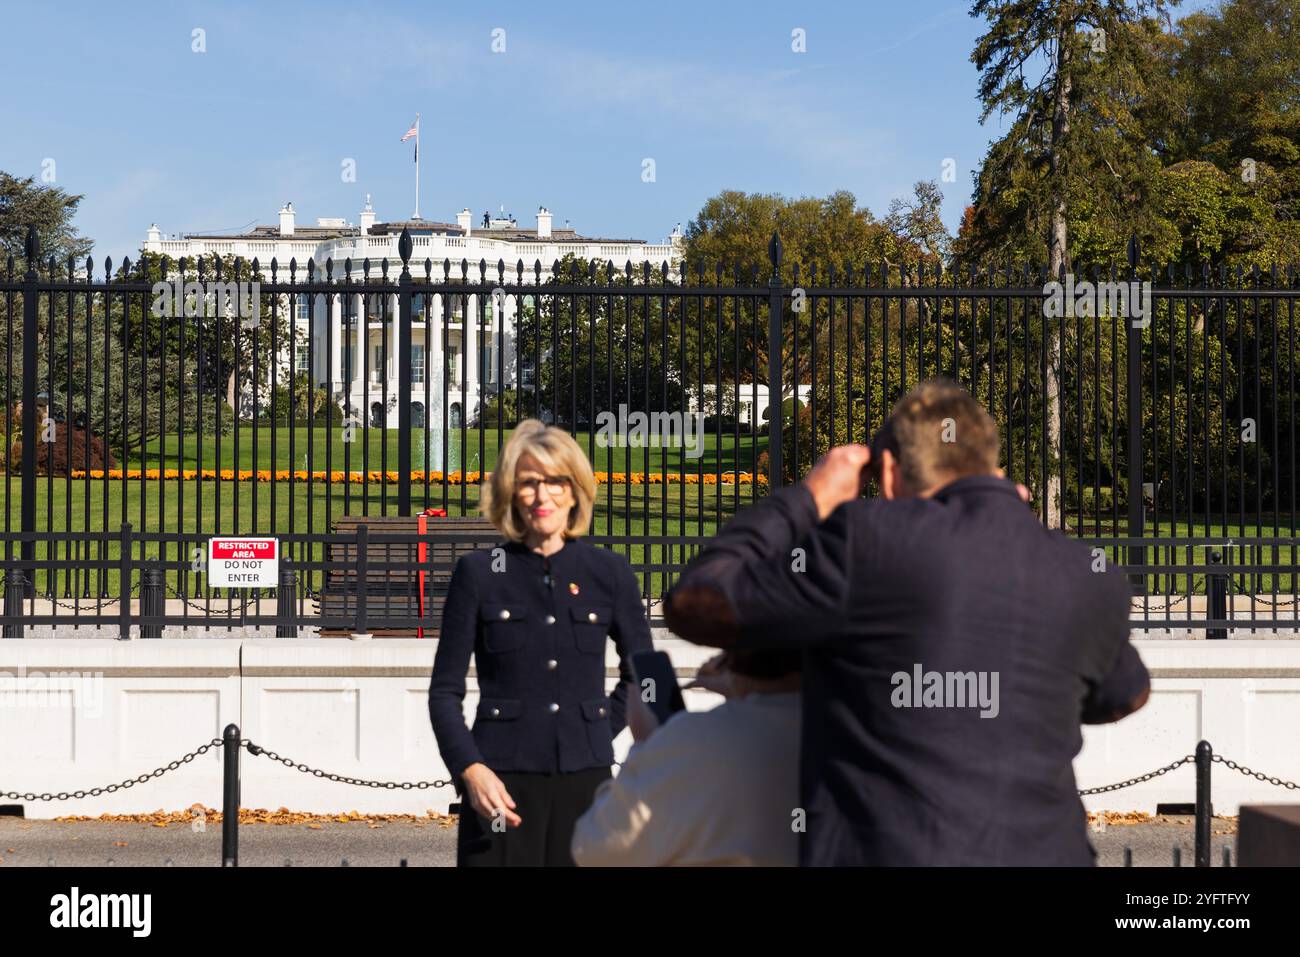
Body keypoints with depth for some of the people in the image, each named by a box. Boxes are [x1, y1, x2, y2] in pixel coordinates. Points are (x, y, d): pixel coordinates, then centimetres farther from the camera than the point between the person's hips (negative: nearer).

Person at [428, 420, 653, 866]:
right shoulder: (478, 573, 1)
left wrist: (599, 732, 10)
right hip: (502, 783, -2)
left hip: (584, 780, 2)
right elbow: (445, 691, 2)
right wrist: (469, 769, -12)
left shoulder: (610, 572, 6)